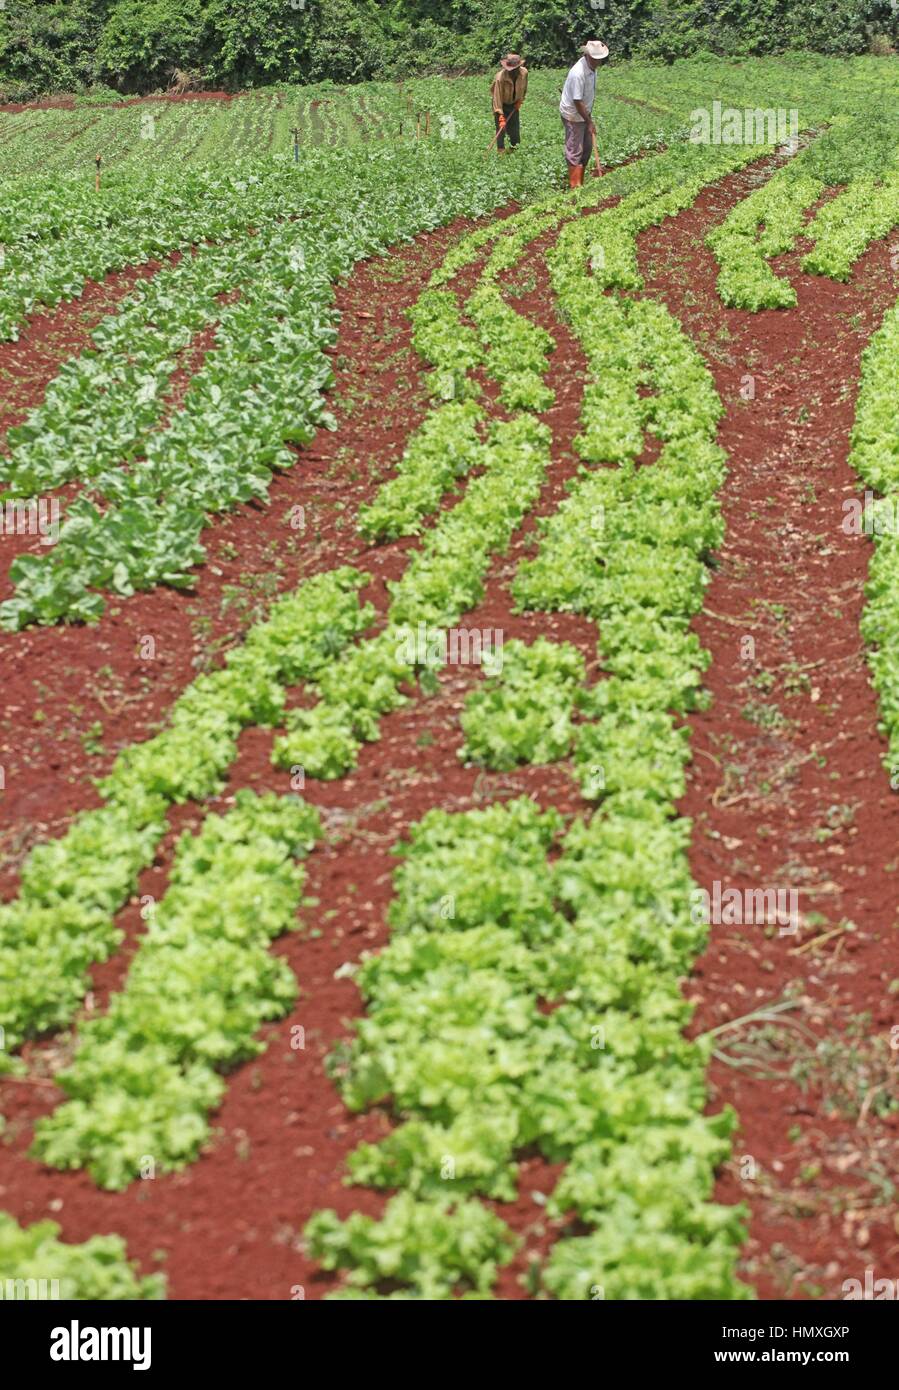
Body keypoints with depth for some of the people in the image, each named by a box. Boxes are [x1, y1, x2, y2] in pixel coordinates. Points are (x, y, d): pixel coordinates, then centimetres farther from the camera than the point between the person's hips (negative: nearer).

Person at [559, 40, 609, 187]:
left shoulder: (591, 66, -1)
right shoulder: (578, 73, -30)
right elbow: (577, 101, -27)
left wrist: (589, 117, 17)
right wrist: (589, 122, -21)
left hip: (584, 113, 9)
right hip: (573, 115, -9)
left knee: (587, 148, 15)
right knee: (575, 151, -2)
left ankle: (580, 182, 26)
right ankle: (575, 185, 6)